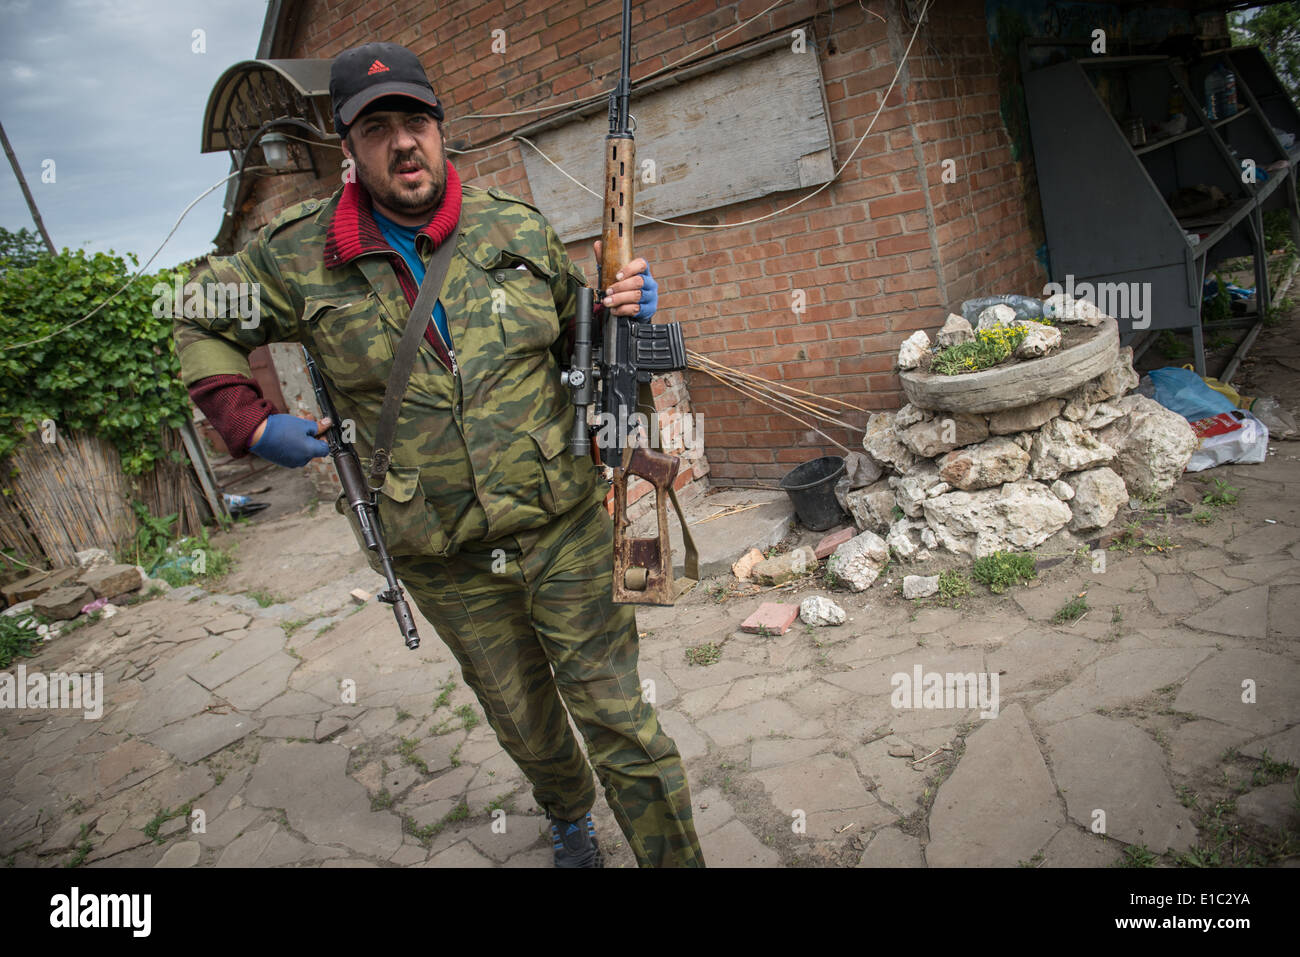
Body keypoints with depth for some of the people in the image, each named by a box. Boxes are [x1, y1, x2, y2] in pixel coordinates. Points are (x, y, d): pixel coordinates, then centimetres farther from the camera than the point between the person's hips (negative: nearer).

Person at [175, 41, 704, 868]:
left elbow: (577, 338, 10)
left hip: (565, 529, -1)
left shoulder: (520, 230, -2)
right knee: (525, 724, 20)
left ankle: (675, 856, 23)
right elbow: (200, 324, 12)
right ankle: (570, 819, 51)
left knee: (617, 715, 3)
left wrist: (624, 309, -11)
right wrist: (248, 421, -1)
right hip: (446, 565, 1)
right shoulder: (298, 258, -4)